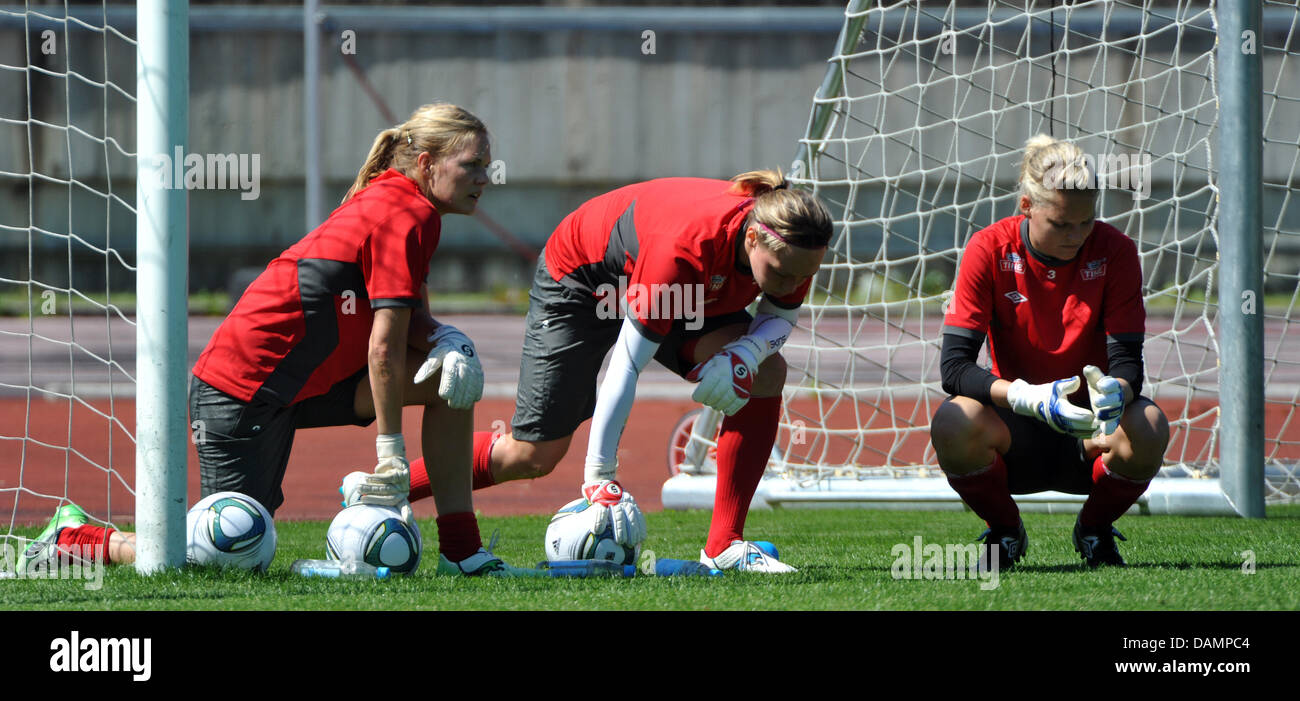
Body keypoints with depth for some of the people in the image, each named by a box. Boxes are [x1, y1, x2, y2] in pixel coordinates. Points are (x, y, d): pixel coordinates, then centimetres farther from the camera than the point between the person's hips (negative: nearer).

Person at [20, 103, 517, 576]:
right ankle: (72, 538, 10)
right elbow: (384, 347, -19)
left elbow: (412, 321, 13)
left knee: (451, 377, 2)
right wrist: (391, 458, -14)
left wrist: (446, 341, -11)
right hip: (245, 391, -10)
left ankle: (460, 549, 3)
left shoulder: (392, 202, 10)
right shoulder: (407, 216, -18)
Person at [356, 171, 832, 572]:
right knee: (533, 455, -5)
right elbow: (627, 362, -38)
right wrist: (600, 481, -35)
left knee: (764, 373, -17)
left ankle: (724, 546, -14)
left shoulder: (789, 248, -27)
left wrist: (746, 352, -28)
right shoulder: (686, 247, -44)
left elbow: (782, 314, -3)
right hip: (579, 279, -6)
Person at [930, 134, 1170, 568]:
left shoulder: (1113, 251, -9)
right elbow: (954, 366, -17)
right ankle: (1004, 530, -1)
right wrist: (1029, 397, -35)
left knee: (1148, 427, -34)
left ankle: (1095, 528, 1)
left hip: (1087, 438, 1)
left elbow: (1128, 359, -11)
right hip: (1018, 440, -1)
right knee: (953, 424, -35)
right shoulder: (989, 251, -11)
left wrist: (1114, 391, -37)